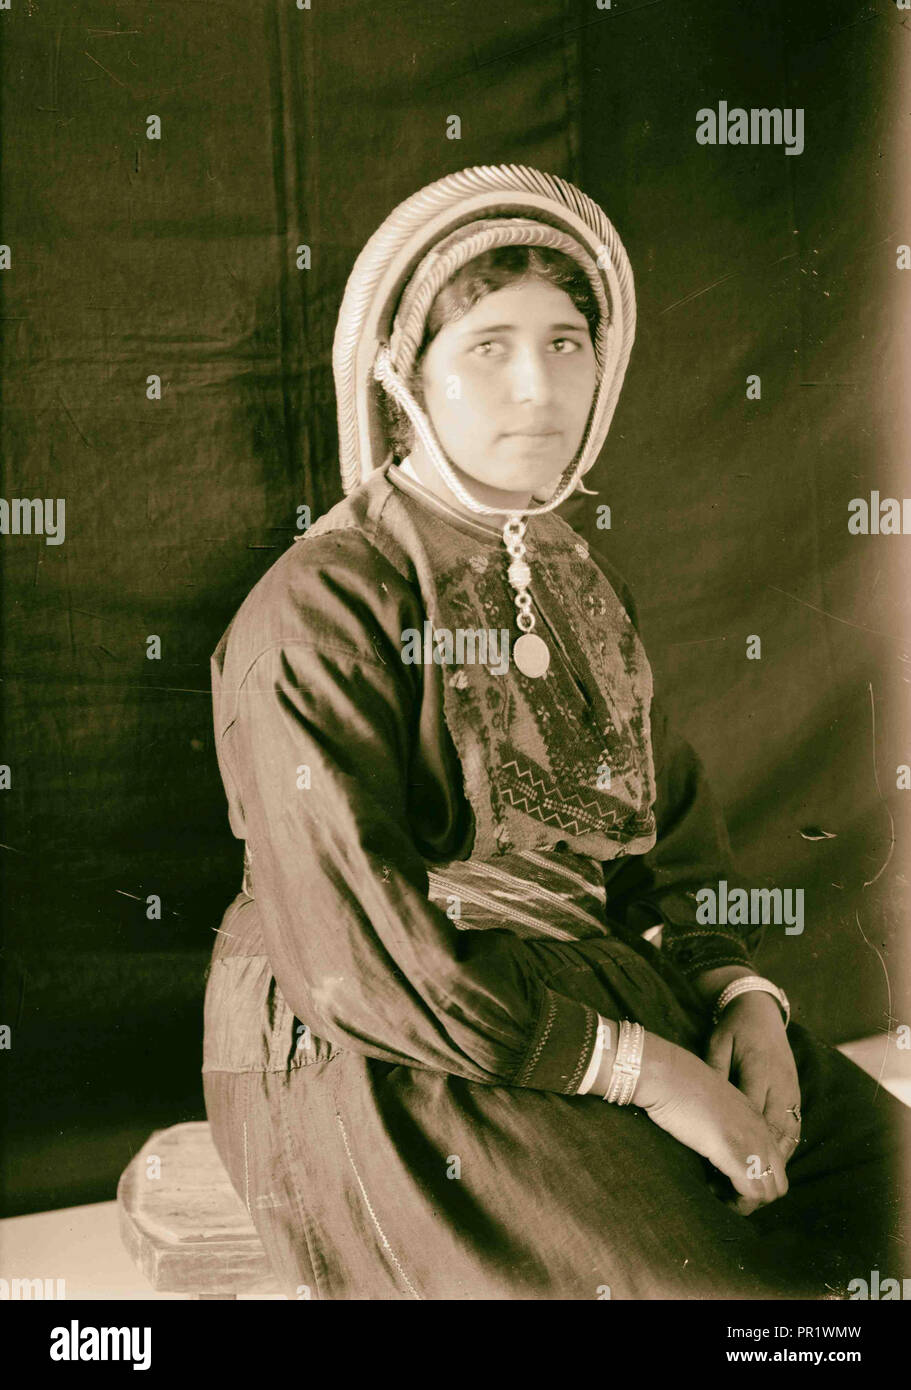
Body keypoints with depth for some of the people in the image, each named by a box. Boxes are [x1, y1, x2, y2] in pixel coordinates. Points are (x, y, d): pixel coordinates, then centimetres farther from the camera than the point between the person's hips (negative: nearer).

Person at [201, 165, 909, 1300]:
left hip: (613, 991, 7)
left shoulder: (583, 584, 11)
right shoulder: (317, 611, -14)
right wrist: (636, 1064, -20)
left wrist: (744, 995, -5)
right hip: (381, 1067, -7)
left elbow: (671, 836, 14)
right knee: (719, 1278, -21)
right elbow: (351, 946, -19)